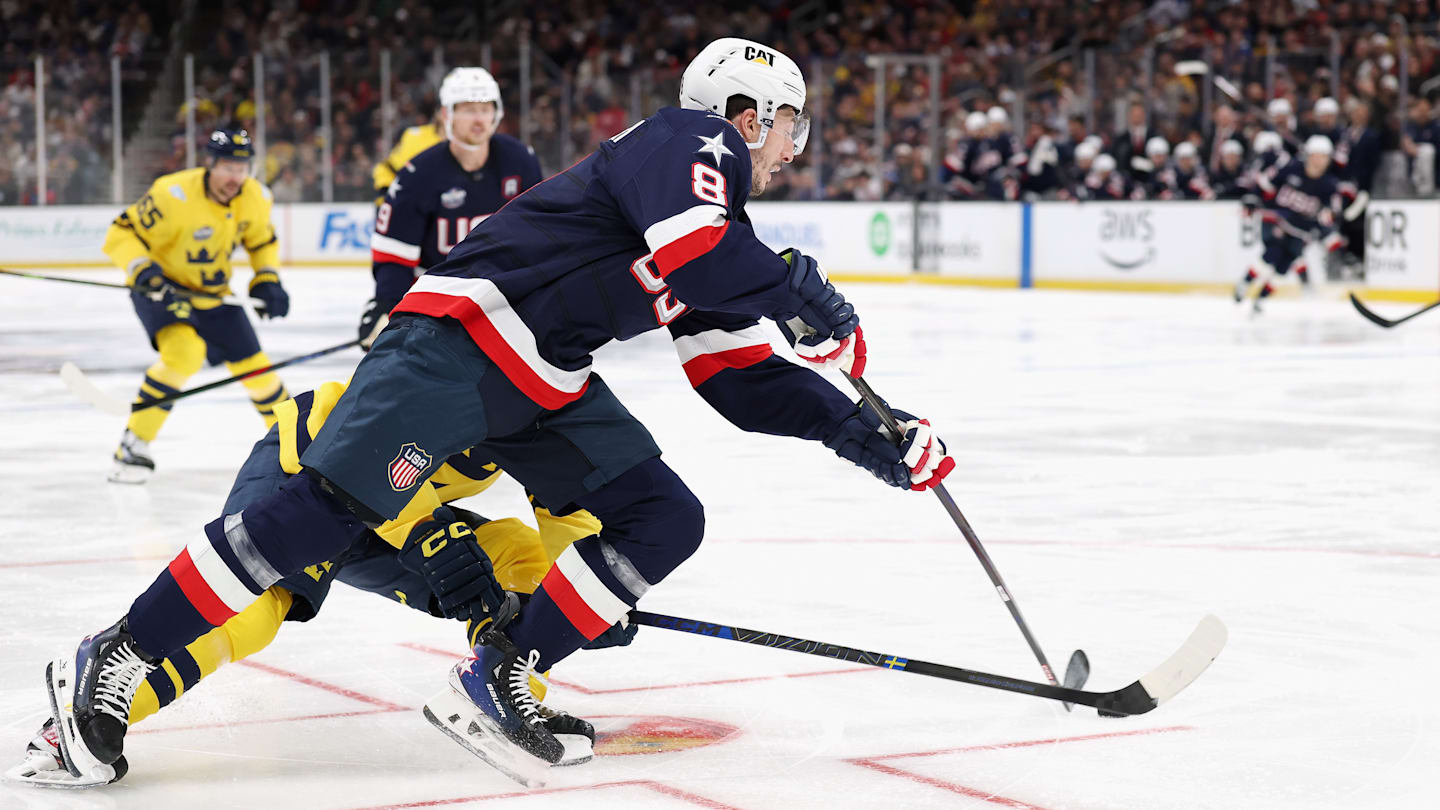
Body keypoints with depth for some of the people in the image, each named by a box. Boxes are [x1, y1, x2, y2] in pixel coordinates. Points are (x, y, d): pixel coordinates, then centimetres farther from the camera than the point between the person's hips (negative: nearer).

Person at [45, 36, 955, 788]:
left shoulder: (724, 224, 22)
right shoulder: (692, 140, -5)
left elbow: (742, 378, 20)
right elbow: (687, 249, -26)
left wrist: (862, 433, 14)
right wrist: (800, 291, -14)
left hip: (547, 390, 10)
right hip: (463, 338, -10)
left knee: (665, 519, 0)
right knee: (331, 505, -20)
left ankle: (496, 682, -1)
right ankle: (116, 662, -13)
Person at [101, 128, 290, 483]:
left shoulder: (256, 198, -10)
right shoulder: (174, 195, -29)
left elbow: (263, 241, 10)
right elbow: (120, 235, -24)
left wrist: (267, 281, -4)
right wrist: (145, 272, -39)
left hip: (214, 293, 6)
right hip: (162, 289, -6)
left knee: (252, 364, 6)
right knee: (184, 352, -31)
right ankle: (132, 447, -23)